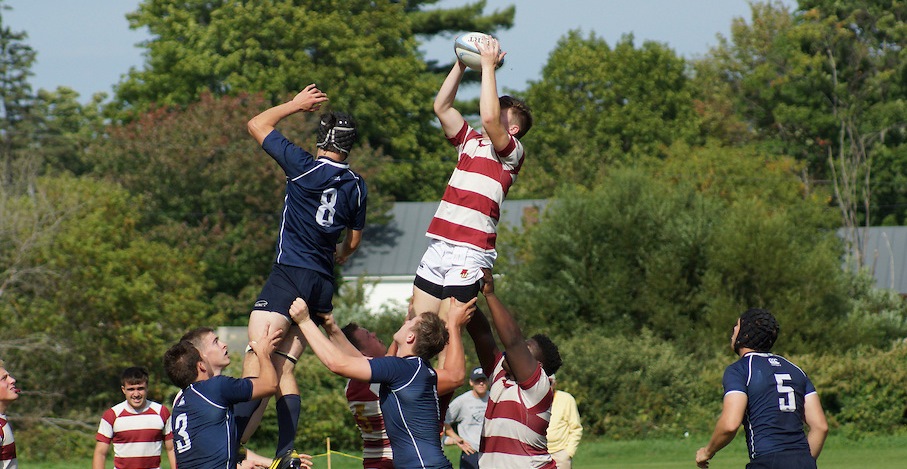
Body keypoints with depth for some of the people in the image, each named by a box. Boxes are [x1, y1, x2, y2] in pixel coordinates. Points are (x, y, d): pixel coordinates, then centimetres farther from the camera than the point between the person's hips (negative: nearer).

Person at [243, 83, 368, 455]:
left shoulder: (304, 166, -7)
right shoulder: (356, 187, 9)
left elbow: (257, 125, 3)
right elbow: (353, 241, 23)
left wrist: (297, 104, 15)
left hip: (290, 276, -6)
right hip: (323, 284, 6)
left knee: (257, 364, -15)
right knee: (283, 367, 11)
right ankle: (286, 452, 2)